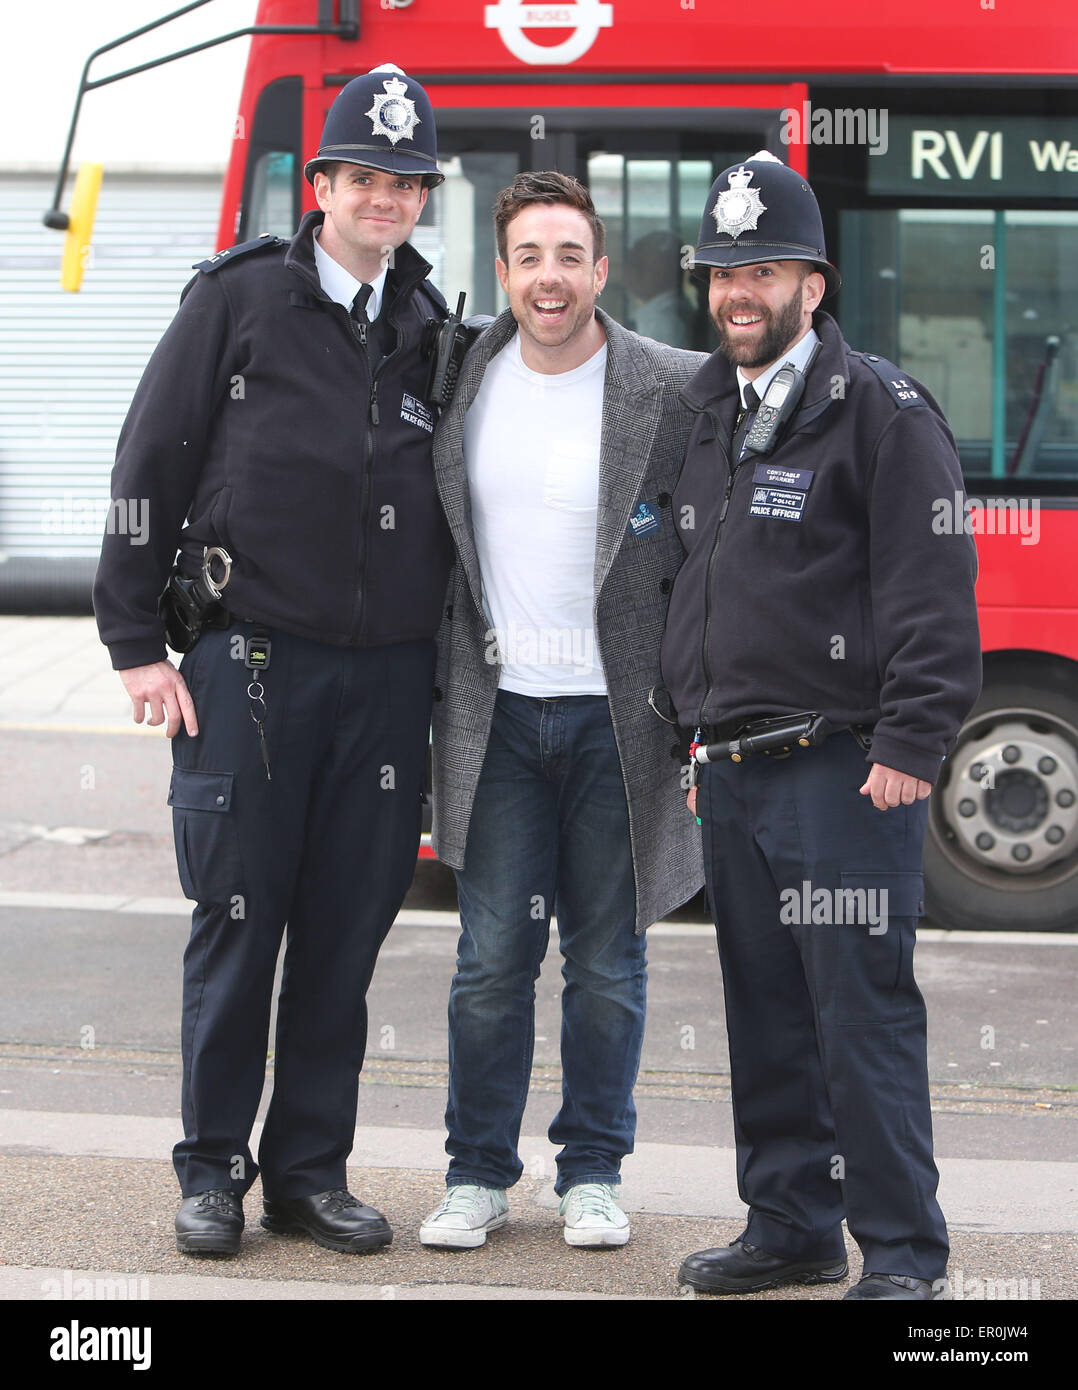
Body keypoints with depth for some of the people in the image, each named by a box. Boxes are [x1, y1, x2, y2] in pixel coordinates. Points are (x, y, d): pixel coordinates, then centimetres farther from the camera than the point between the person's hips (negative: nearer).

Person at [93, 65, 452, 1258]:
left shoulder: (431, 331, 10)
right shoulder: (240, 299, 0)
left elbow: (455, 506, 15)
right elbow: (149, 470, -1)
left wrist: (446, 654, 9)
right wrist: (135, 644, -4)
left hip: (387, 673, 3)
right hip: (250, 662, -3)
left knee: (346, 936, 6)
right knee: (236, 924, 1)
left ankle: (310, 1170, 16)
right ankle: (212, 1172, 12)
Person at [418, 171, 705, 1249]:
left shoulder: (675, 392, -6)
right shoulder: (461, 382, 3)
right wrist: (429, 690, 10)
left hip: (618, 715, -2)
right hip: (495, 711, 2)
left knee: (606, 960, 7)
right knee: (492, 957, 3)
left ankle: (593, 1171, 20)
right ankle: (477, 1172, 15)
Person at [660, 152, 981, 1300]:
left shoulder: (879, 409, -6)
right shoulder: (710, 417, 17)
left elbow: (934, 591, -12)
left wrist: (910, 745, -17)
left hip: (844, 770, -7)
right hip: (732, 770, 7)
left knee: (862, 1012, -7)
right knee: (765, 1015, 12)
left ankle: (902, 1253, -1)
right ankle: (793, 1227, 22)